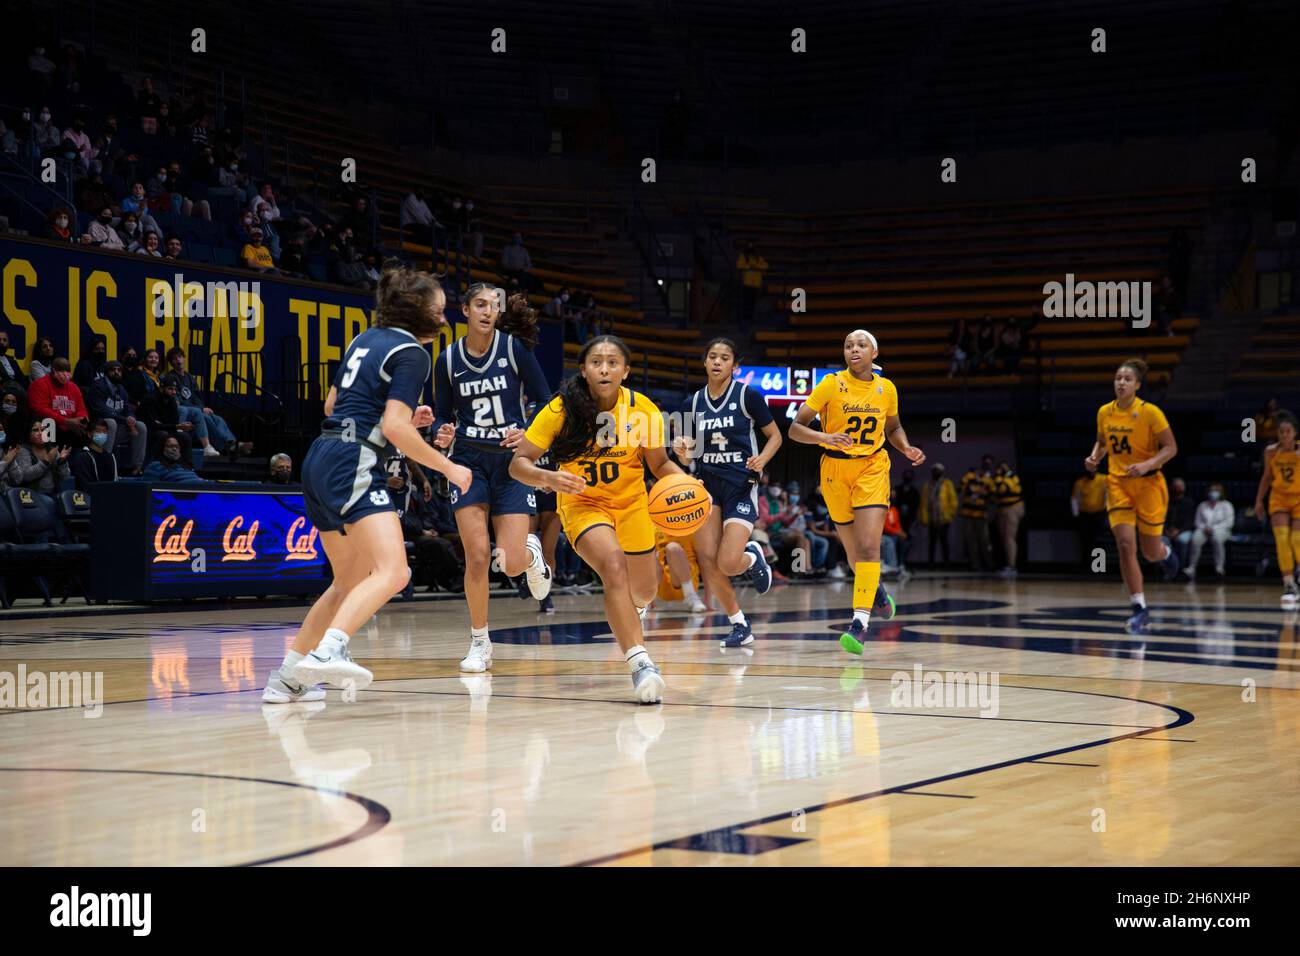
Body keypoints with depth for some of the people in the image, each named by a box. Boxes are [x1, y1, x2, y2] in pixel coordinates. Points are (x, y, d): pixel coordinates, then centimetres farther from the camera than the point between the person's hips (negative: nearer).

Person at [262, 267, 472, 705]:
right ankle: (327, 653, -41)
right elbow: (395, 428, -15)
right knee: (393, 572, -21)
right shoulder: (410, 353, -5)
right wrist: (449, 468, -6)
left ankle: (287, 677, 21)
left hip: (320, 460, 9)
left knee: (351, 580, 20)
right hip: (353, 463, -9)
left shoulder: (366, 339, 20)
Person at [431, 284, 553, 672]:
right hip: (468, 459, 1)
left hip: (511, 459, -1)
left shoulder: (514, 348, -6)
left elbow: (546, 402, -1)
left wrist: (528, 434, -18)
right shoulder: (448, 359, 0)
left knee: (511, 564, -9)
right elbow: (443, 415, 10)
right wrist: (442, 435, -12)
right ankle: (480, 643, 6)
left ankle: (532, 552, 30)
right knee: (477, 556, -11)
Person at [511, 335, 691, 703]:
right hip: (582, 504, -3)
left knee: (644, 593, 15)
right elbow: (519, 463, -16)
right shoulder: (561, 409, -20)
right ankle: (640, 663, -34)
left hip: (631, 504, 4)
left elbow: (660, 464, 2)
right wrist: (547, 478, -36)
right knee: (613, 564, -32)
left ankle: (628, 612, 55)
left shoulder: (644, 410, -14)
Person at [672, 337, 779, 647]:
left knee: (728, 563, -17)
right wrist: (683, 450, -12)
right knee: (707, 560, -8)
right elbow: (689, 456, 12)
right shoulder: (693, 404, 6)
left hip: (741, 485, -4)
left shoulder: (748, 396, -5)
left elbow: (775, 436, 2)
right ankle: (740, 626, 10)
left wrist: (762, 459, -18)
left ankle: (753, 557, 22)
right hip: (706, 483, 4)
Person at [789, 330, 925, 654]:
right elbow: (795, 429, -11)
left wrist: (907, 448, 1)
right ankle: (875, 588, 45)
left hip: (872, 469, 0)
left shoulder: (886, 388, 1)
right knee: (854, 552, 12)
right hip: (835, 469, 0)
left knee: (868, 547, -18)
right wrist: (825, 437, -30)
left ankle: (860, 622, -22)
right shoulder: (831, 385, -9)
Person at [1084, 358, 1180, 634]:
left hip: (1148, 484, -3)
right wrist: (1094, 458, -2)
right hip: (1117, 484, 3)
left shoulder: (1150, 412, -13)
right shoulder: (1105, 412, 1)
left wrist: (1147, 465, -25)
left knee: (1151, 552, 4)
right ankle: (1139, 610, -5)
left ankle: (1165, 549, 44)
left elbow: (1171, 448, -11)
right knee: (1126, 545, -12)